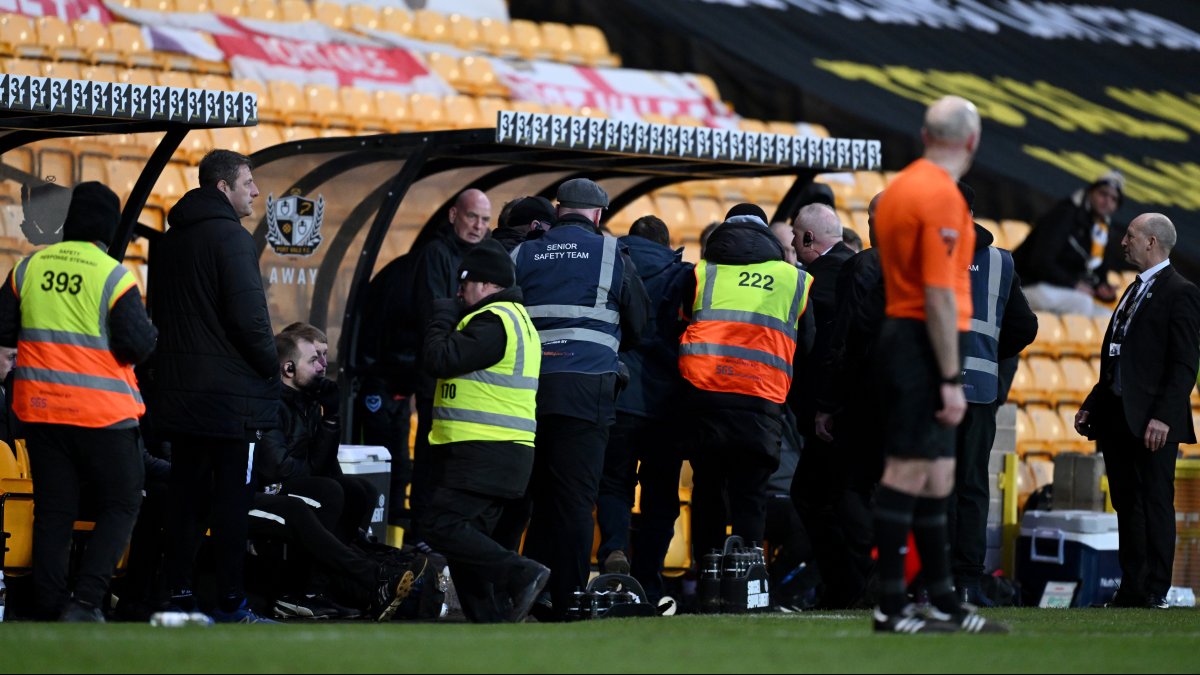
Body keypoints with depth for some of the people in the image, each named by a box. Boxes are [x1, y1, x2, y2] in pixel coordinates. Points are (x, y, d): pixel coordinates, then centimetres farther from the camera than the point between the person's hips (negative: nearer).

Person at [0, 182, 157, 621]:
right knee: (121, 506, 5)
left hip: (39, 409, 5)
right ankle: (85, 601, -8)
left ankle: (50, 608, 8)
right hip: (102, 413, -5)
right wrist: (149, 333, 7)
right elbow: (138, 345, -14)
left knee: (53, 509, 11)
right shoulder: (114, 277, -12)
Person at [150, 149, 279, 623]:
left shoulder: (168, 242, 14)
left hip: (177, 388, 8)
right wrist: (271, 366, -4)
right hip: (230, 391, -8)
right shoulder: (230, 237, -13)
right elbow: (248, 316, -18)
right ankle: (230, 603, -4)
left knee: (186, 495, 12)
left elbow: (157, 313, 19)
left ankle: (178, 593, 12)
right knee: (231, 498, -4)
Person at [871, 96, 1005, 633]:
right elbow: (939, 294, -19)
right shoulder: (941, 196, -14)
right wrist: (951, 378, -18)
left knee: (935, 477, 12)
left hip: (898, 329, 10)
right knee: (908, 473, -8)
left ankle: (944, 603, 16)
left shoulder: (899, 187, 15)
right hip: (924, 345, -10)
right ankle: (890, 606, -6)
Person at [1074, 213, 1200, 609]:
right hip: (1118, 418, 9)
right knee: (1126, 505, 8)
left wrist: (1163, 416, -22)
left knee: (1155, 504, -5)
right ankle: (1131, 589, 11)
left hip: (1151, 421, -9)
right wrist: (1092, 406, 16)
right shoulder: (1135, 291, 20)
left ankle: (1155, 592, -4)